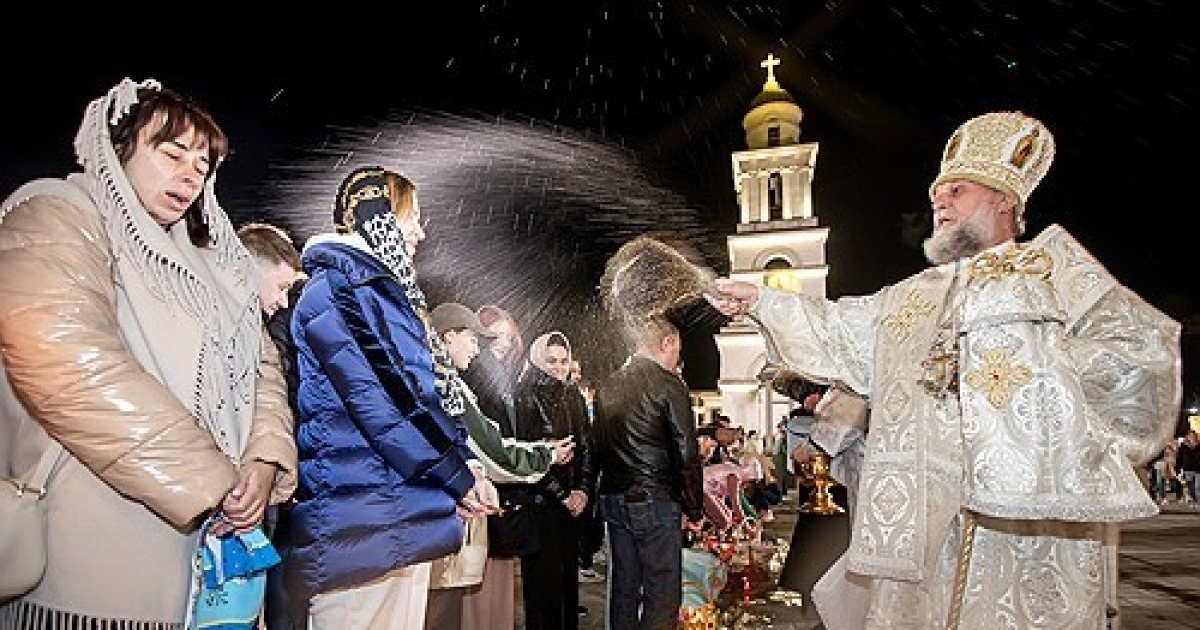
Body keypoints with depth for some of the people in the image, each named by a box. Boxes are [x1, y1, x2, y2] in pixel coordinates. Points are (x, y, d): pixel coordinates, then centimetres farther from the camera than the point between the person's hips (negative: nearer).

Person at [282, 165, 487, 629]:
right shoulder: (336, 287, -11)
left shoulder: (384, 289, 19)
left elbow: (426, 391, 20)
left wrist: (463, 465, 7)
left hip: (403, 517, 9)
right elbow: (376, 402, -19)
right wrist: (457, 477, -12)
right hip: (363, 519, -9)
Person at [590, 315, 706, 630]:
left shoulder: (606, 386, 8)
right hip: (655, 500, -6)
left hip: (613, 499, 7)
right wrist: (695, 509, -3)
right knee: (662, 591, 2)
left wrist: (598, 494, 15)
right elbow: (687, 454, -12)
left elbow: (596, 446, 10)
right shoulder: (669, 385, -11)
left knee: (623, 587, 16)